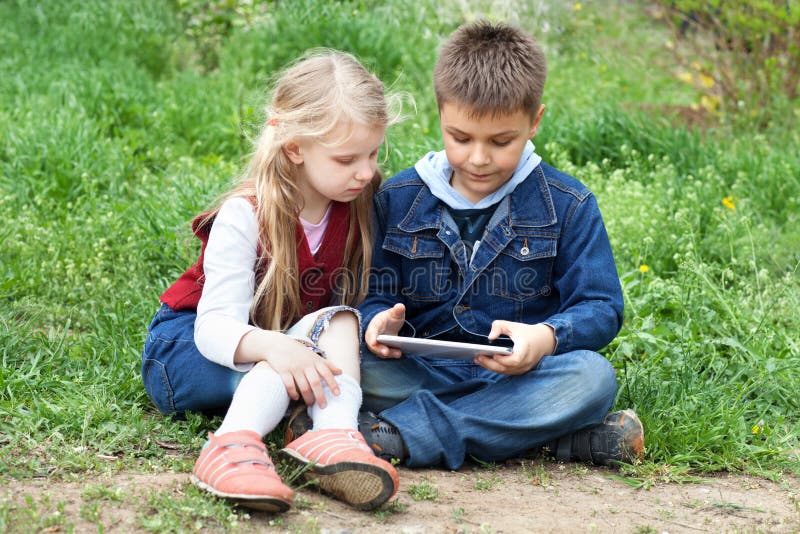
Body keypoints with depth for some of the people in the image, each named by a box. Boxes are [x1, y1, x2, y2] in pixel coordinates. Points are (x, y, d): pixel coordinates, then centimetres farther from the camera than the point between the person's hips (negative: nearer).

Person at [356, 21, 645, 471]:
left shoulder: (568, 205, 2)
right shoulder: (397, 199, 7)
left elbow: (600, 307, -1)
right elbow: (373, 295, 8)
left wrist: (547, 337, -24)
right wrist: (378, 320, -18)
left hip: (519, 375, -1)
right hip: (423, 373, 1)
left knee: (592, 375, -32)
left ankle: (403, 432, -33)